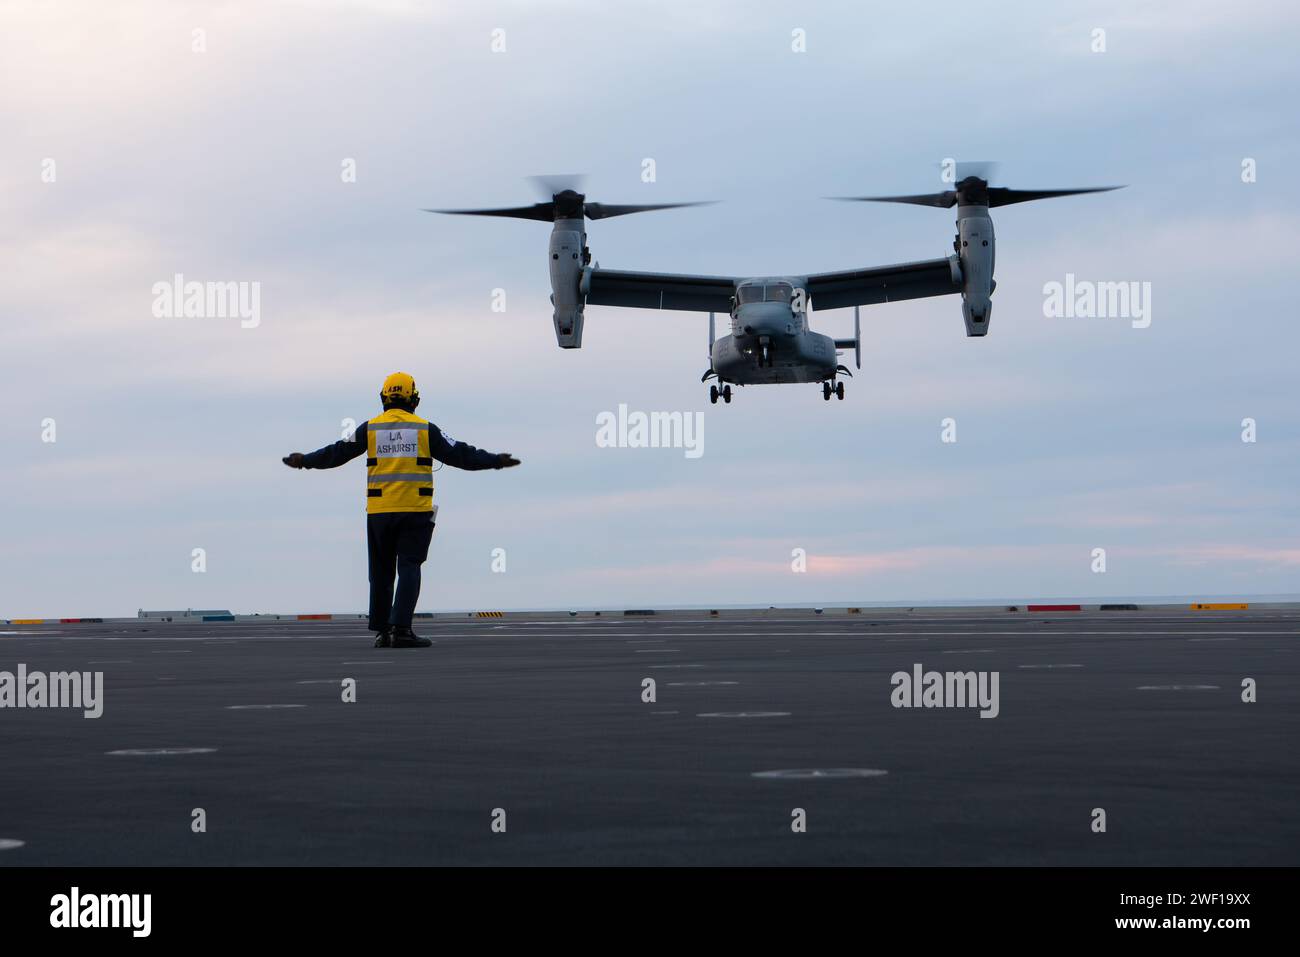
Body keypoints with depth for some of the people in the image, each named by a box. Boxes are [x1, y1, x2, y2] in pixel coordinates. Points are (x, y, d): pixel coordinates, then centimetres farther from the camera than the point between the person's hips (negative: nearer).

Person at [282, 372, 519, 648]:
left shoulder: (370, 428, 5)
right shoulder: (425, 429, 2)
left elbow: (337, 453, 9)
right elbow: (459, 454, 1)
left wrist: (305, 460, 19)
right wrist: (495, 460, 7)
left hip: (379, 511, 2)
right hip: (415, 511, -2)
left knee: (381, 571, 11)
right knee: (408, 568, -3)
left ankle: (381, 631, 14)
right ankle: (400, 628, -15)